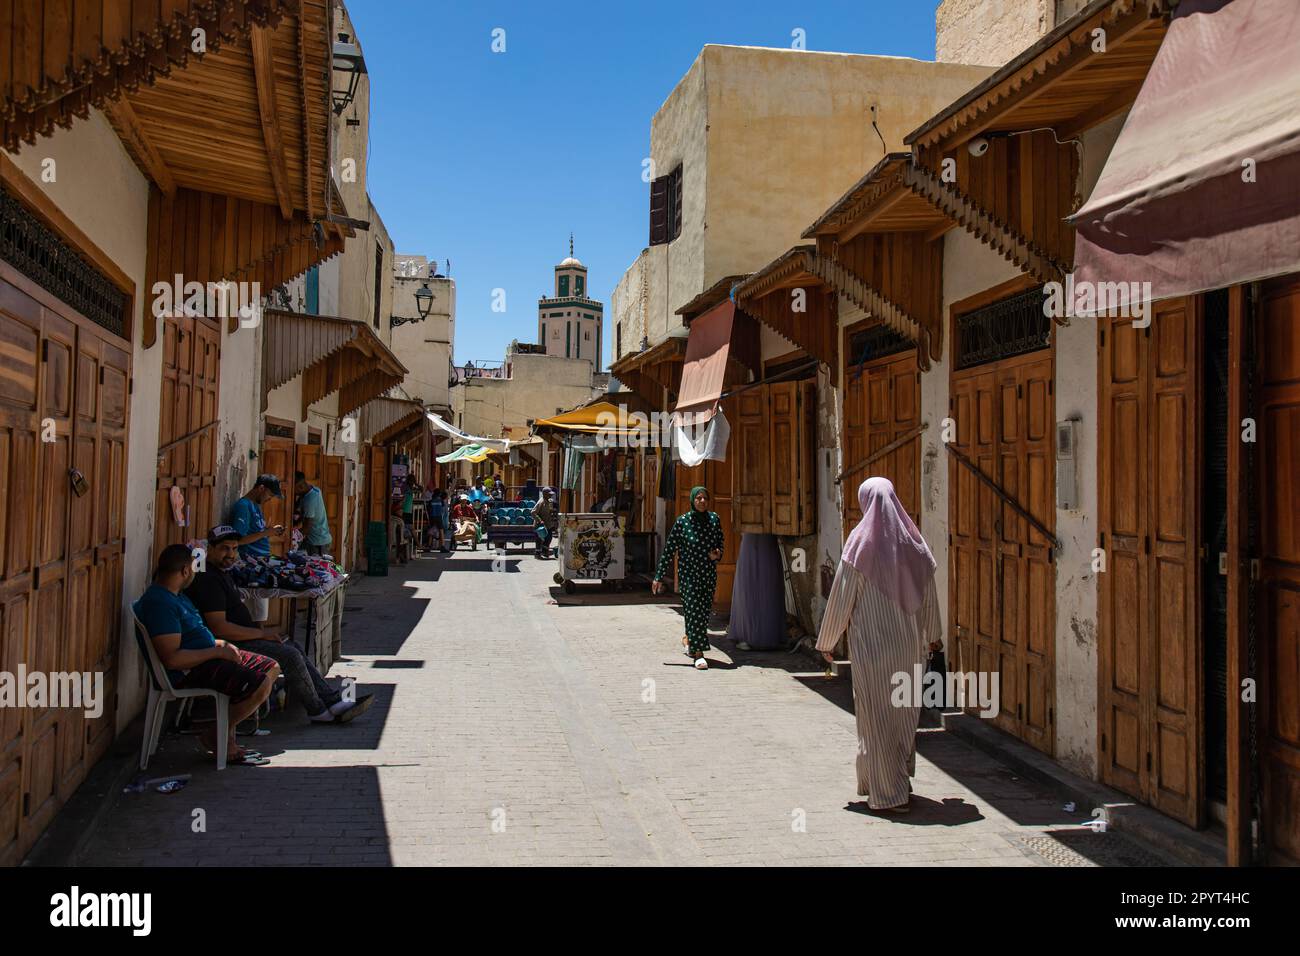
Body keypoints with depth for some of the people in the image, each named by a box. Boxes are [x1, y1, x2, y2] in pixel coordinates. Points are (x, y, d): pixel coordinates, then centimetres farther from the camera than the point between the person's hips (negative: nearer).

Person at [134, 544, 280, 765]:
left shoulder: (176, 595, 13)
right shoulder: (159, 603, -22)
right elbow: (171, 658, -28)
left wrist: (221, 644, 6)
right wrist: (217, 652, -20)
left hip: (206, 657, 11)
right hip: (188, 672, -11)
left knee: (271, 669, 8)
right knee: (260, 686, -25)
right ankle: (215, 736, -1)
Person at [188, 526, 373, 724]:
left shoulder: (222, 573, 17)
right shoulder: (208, 580, -18)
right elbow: (219, 628, -25)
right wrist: (262, 634, -17)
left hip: (244, 637, 11)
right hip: (231, 646, -11)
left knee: (294, 648, 7)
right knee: (291, 656, -17)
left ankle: (333, 701, 4)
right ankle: (318, 711, -4)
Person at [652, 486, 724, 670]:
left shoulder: (714, 519, 2)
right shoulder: (682, 521, -9)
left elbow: (720, 543, 16)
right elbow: (669, 551, -6)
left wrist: (718, 555, -8)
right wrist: (659, 577, -7)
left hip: (709, 574, 4)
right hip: (688, 573, -4)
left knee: (705, 610, 11)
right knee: (694, 609, -9)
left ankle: (688, 639, 39)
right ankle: (698, 654, -5)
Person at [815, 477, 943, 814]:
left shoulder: (861, 541, -10)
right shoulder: (913, 540, 3)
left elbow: (841, 596, -8)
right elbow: (928, 596, 11)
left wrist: (828, 641, 1)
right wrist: (934, 635, 24)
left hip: (870, 643, -5)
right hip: (908, 641, 5)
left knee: (877, 713, 3)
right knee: (904, 709, 17)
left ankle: (889, 793, 6)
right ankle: (900, 776, 30)